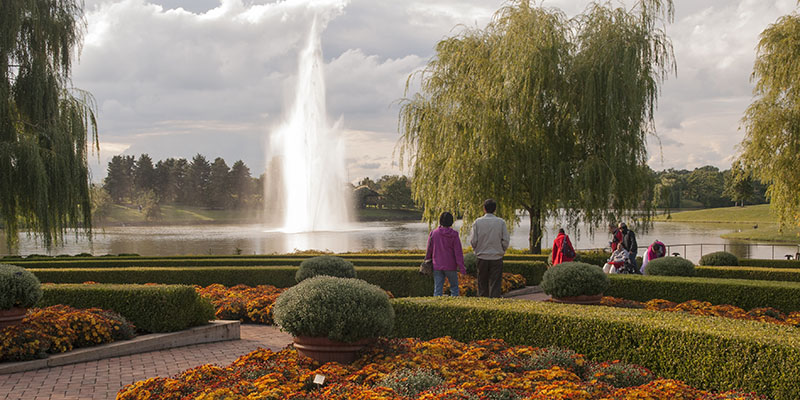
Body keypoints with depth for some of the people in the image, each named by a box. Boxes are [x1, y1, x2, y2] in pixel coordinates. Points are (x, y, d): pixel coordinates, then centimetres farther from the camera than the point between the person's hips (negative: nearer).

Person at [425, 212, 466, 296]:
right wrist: (461, 267, -7)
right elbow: (458, 252, -9)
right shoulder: (454, 234, -8)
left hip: (437, 267, 2)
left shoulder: (433, 233, -1)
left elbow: (429, 250, 5)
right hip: (451, 267, -2)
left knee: (437, 290, 4)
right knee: (454, 287, 13)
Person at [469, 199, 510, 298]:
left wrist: (475, 250, 15)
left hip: (482, 257, 1)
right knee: (495, 285, 1)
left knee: (482, 284, 10)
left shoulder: (478, 222, -4)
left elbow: (473, 241, -4)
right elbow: (506, 240, -4)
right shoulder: (501, 222, -4)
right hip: (497, 258, 0)